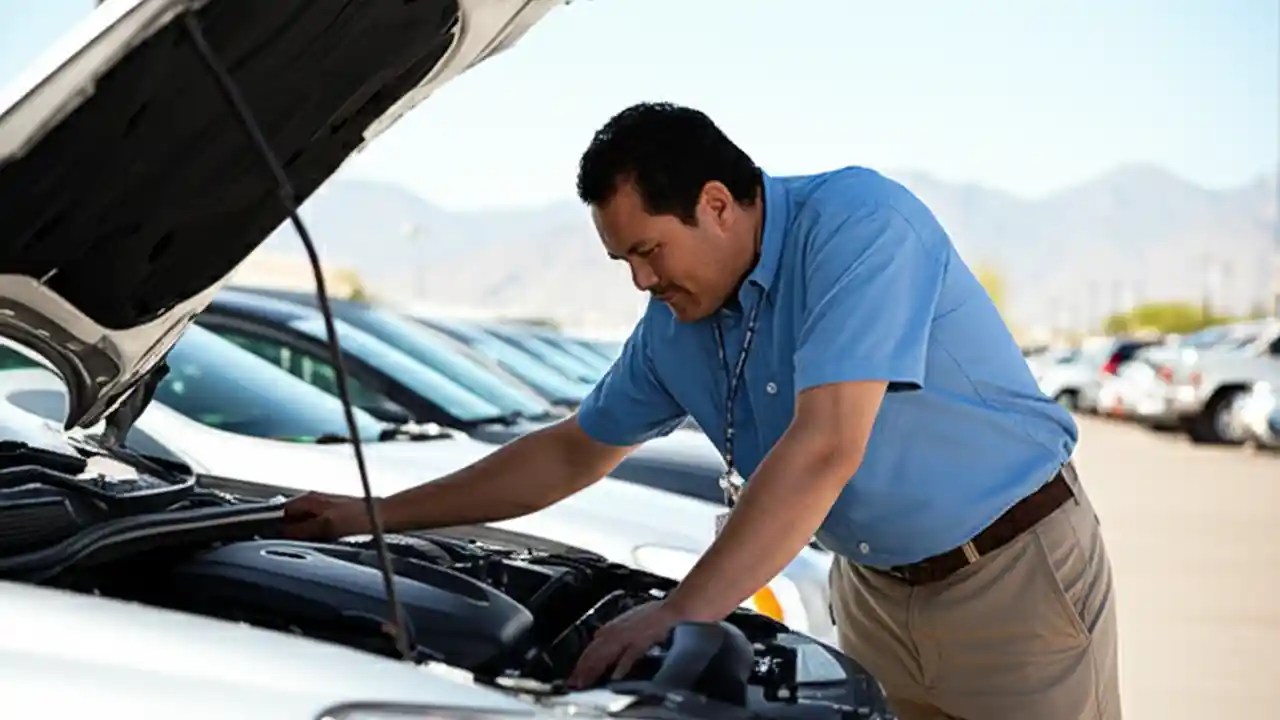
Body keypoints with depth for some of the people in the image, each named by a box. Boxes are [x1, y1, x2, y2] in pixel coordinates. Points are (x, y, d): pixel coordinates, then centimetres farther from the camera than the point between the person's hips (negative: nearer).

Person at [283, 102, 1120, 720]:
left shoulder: (856, 220, -23)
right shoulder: (673, 326, 2)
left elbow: (824, 448, -31)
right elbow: (574, 454, 15)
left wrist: (680, 615, -30)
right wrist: (375, 516, 13)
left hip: (1017, 572, -6)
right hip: (877, 590, 7)